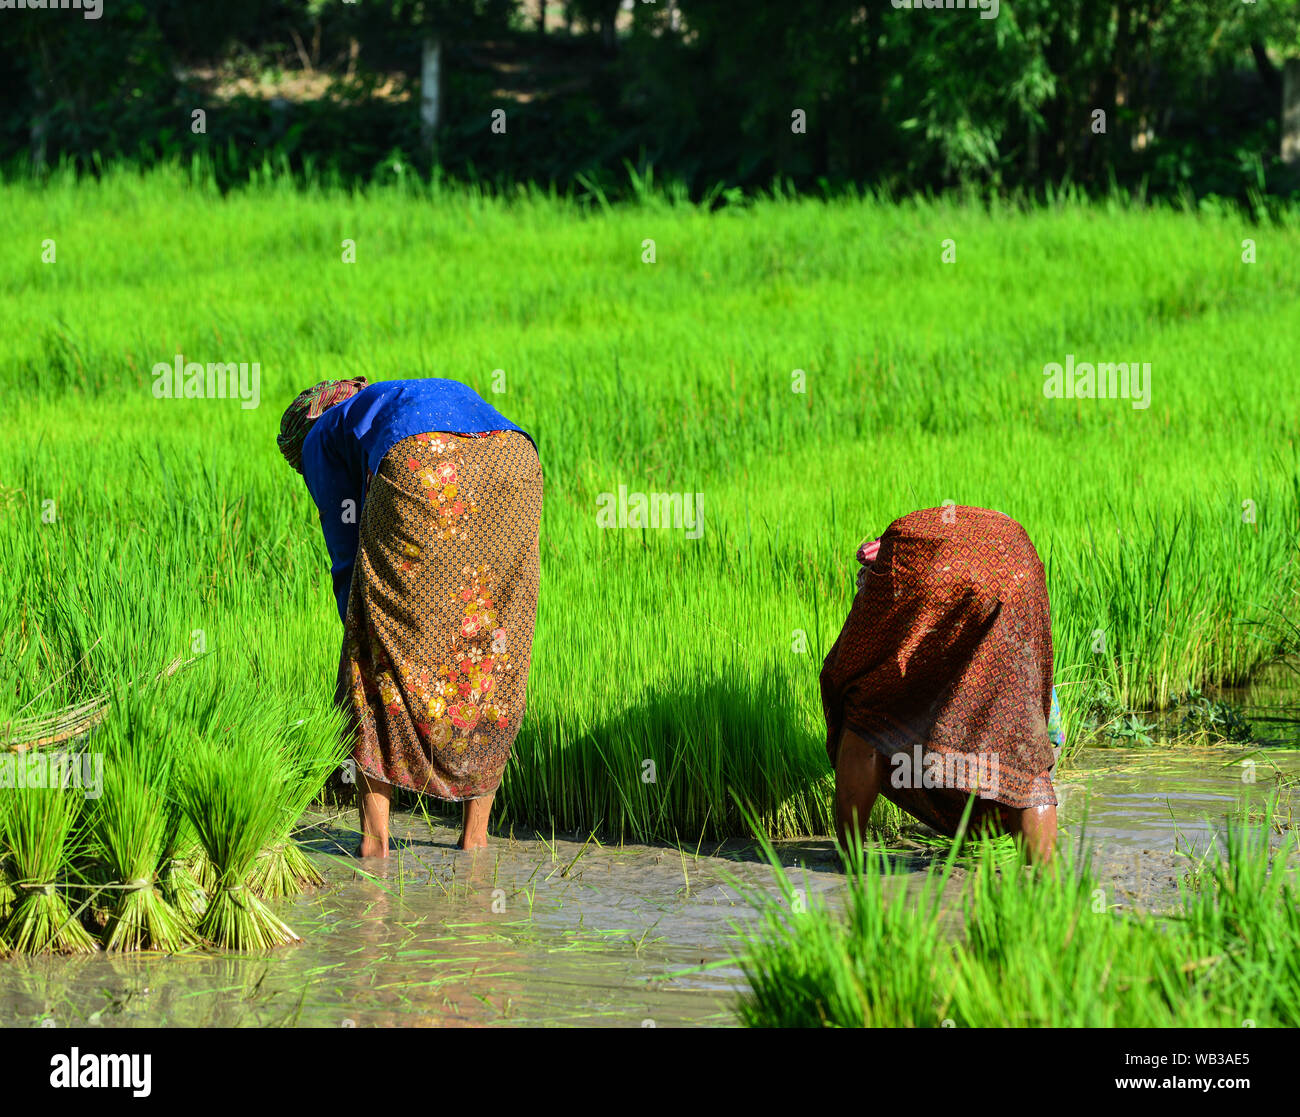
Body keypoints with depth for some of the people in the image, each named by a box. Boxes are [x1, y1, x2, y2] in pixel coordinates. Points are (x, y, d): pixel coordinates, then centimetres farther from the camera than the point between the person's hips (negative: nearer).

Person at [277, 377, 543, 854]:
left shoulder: (319, 442, 31)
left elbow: (348, 556, 24)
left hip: (422, 464, -4)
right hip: (513, 458, 5)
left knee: (384, 636, 9)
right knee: (491, 641, 17)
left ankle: (375, 833, 7)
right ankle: (475, 831, 21)